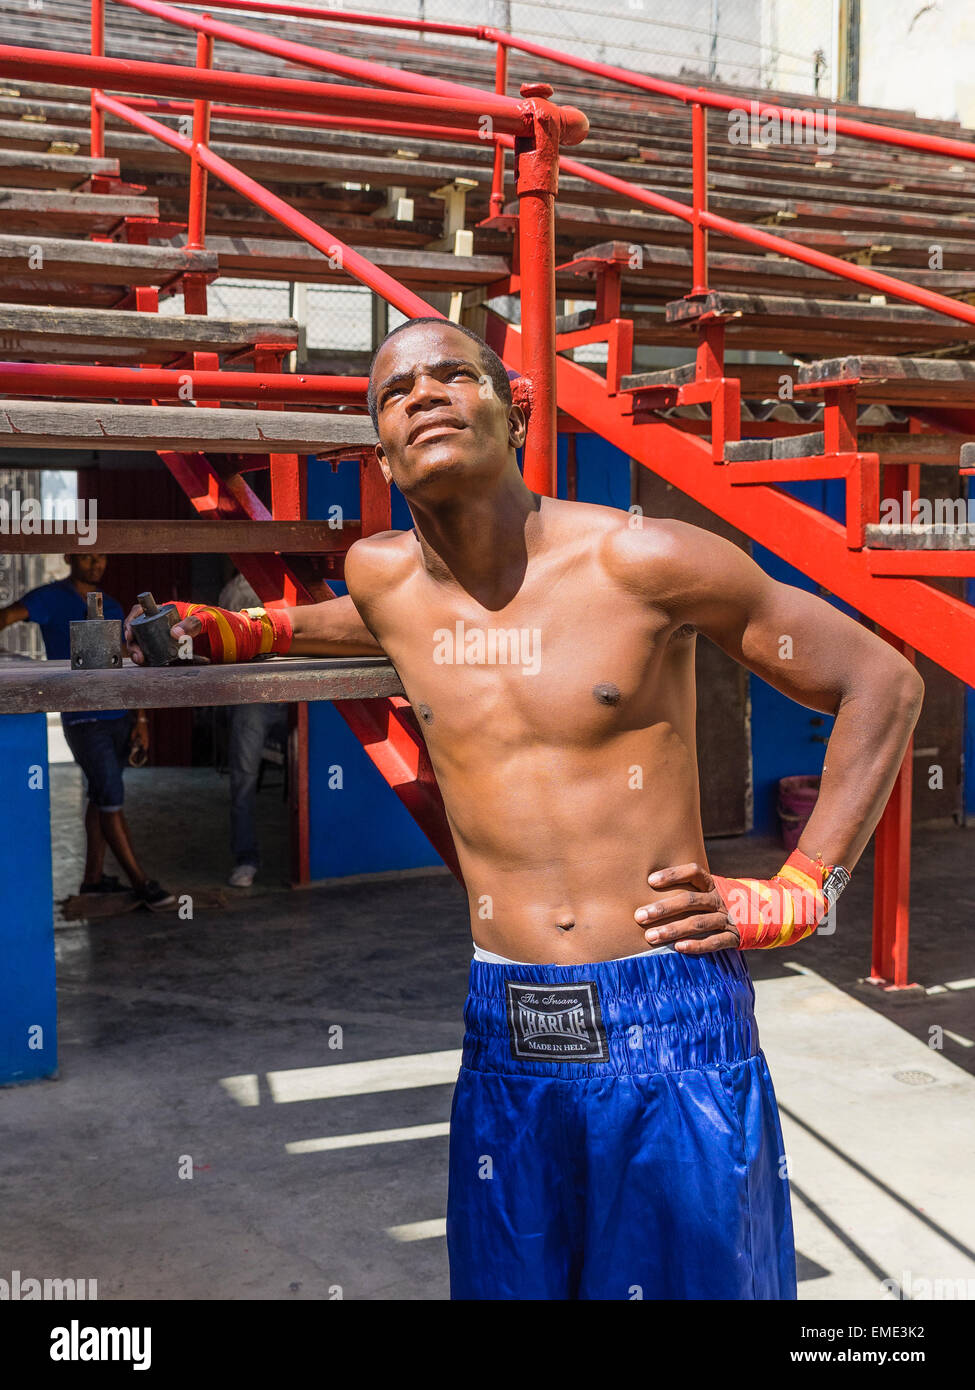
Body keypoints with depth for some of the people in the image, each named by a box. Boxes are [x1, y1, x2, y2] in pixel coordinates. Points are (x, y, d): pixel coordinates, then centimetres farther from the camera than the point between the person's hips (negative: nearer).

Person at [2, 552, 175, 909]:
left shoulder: (111, 607, 13)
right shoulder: (51, 599, -5)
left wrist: (140, 718, 10)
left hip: (119, 716, 6)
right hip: (83, 720, -6)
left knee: (100, 798, 13)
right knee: (111, 801, -5)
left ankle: (93, 877, 23)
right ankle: (141, 883, 0)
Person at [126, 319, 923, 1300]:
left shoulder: (642, 559, -9)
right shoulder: (383, 576, 5)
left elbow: (882, 682, -1)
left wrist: (796, 899, -4)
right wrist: (238, 631, 23)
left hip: (668, 1033, -3)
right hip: (503, 1041, 4)